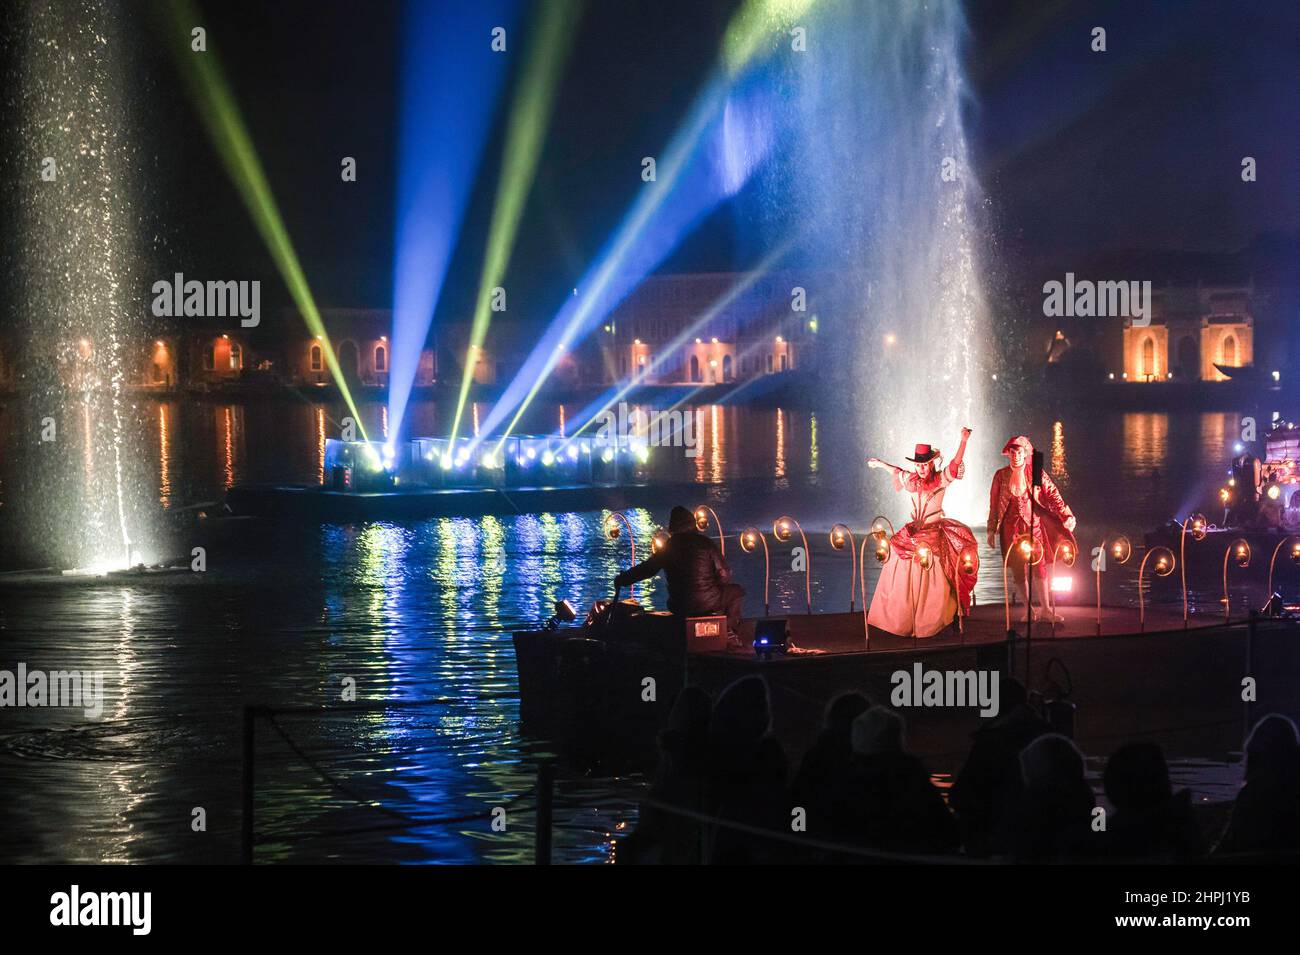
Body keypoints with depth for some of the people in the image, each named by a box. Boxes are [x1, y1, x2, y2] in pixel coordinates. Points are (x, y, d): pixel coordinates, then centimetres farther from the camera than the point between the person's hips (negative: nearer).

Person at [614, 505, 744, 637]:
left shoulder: (667, 548, 3)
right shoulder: (705, 543, -4)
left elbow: (644, 569, 12)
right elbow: (724, 575, -5)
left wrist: (620, 580, 27)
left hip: (679, 608, 3)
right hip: (709, 604, -3)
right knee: (736, 591, 23)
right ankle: (729, 629, 8)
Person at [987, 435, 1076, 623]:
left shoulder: (1036, 473, -2)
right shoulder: (1001, 475, 0)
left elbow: (1053, 494, -7)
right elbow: (994, 504, 5)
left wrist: (1067, 515, -19)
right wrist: (992, 530, 4)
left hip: (1034, 524, 0)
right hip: (1012, 527, 1)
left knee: (1040, 566, -3)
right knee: (1017, 570, 1)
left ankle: (1045, 609, 5)